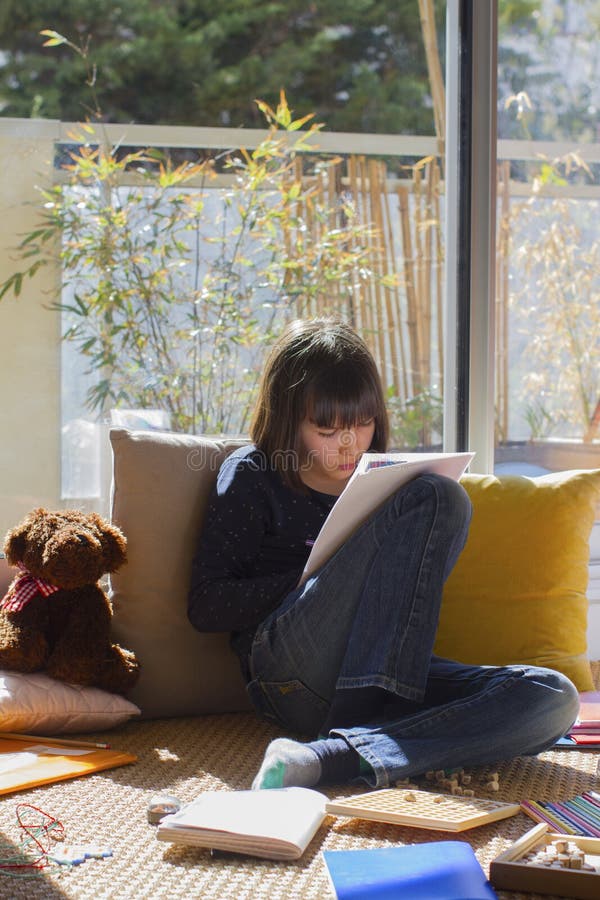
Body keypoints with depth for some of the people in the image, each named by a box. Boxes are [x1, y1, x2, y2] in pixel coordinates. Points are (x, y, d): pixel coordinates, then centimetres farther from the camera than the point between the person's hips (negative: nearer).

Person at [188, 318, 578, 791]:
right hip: (292, 671, -5)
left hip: (382, 677, 6)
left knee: (553, 698, -23)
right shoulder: (252, 477, 8)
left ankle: (327, 758, -38)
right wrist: (311, 580, -8)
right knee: (438, 496, -20)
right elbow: (205, 606, 3)